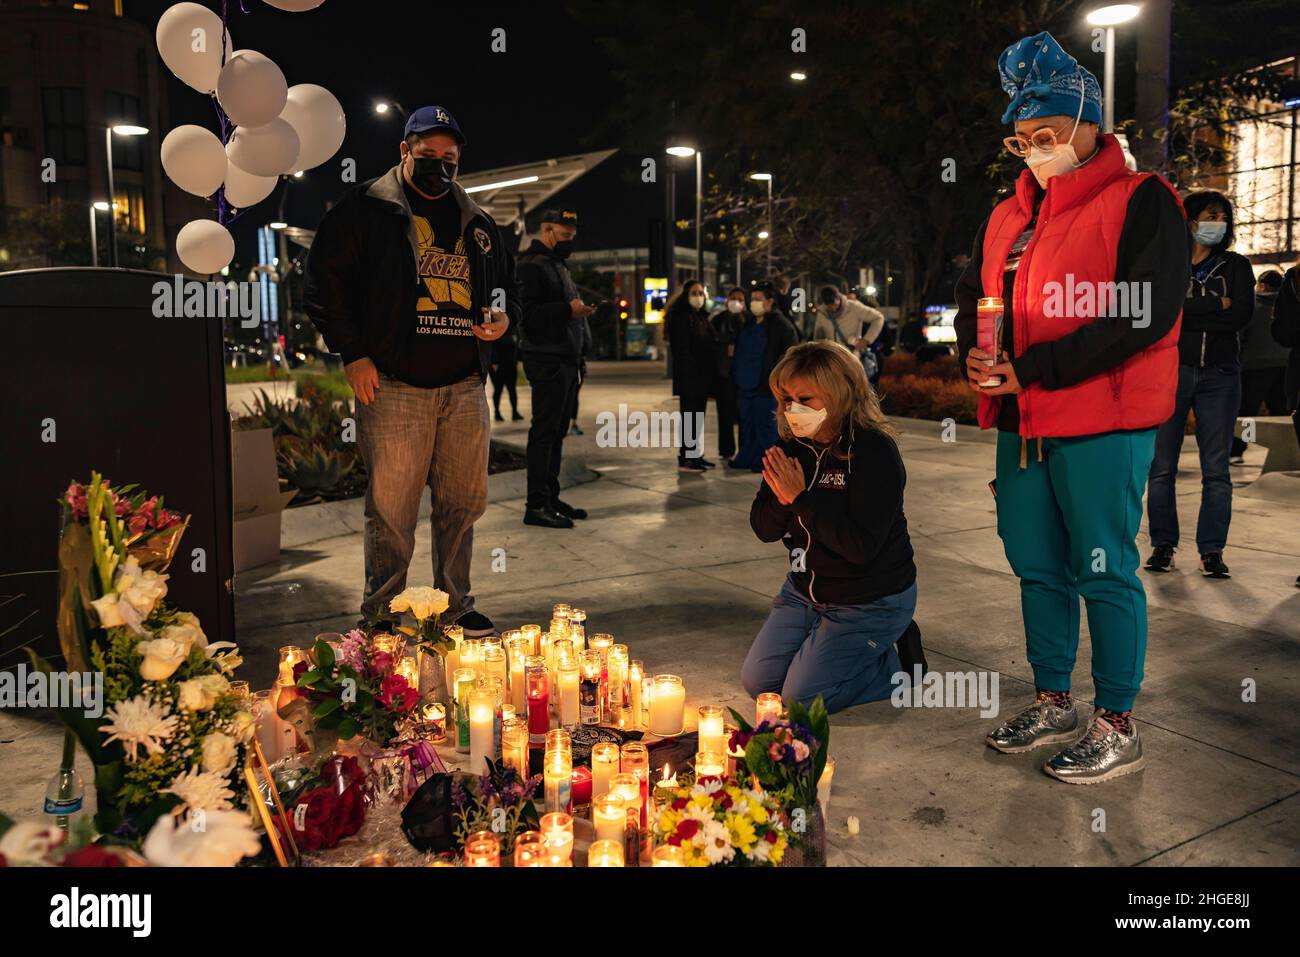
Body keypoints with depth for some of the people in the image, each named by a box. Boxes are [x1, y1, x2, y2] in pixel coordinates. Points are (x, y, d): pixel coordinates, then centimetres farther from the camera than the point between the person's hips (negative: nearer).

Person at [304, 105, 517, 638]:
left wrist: (504, 318, 5)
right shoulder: (365, 209, 4)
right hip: (395, 385, -5)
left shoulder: (477, 223, 19)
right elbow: (324, 282, 0)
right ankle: (381, 616, 12)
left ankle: (455, 608, 24)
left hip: (465, 386, 5)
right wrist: (353, 354, -8)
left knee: (463, 503, 10)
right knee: (391, 509, -2)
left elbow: (508, 284, 29)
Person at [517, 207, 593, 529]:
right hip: (547, 361, -10)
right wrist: (567, 309, -23)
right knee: (544, 431, -9)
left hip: (566, 360, 10)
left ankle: (551, 498, 19)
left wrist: (580, 309, 10)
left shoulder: (558, 265, 24)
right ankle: (536, 505, -5)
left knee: (557, 431, 12)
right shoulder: (531, 265, -7)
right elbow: (526, 312, -19)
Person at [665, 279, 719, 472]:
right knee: (689, 417, -5)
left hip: (702, 377, 8)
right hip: (689, 377, -8)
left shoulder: (702, 317, 16)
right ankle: (685, 459, 0)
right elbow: (682, 350, -16)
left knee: (698, 417, 13)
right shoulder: (681, 318, -10)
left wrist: (710, 378, 13)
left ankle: (697, 455, 21)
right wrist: (688, 376, -21)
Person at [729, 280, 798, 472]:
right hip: (745, 383, 8)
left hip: (765, 386, -8)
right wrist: (735, 372, 17)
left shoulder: (780, 324, -8)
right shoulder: (748, 323, 15)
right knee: (746, 424, 14)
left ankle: (764, 461, 5)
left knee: (765, 424, -2)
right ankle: (745, 457, 23)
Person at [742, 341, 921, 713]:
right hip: (804, 591, 7)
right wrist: (781, 498, -25)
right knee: (757, 682, 9)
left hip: (870, 601, -7)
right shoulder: (792, 448, -3)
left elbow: (861, 546, -31)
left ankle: (897, 664, 13)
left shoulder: (875, 452, -23)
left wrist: (800, 498, -28)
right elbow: (764, 529, -3)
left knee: (801, 697, -8)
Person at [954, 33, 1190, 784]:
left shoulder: (1142, 203, -7)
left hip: (1103, 426, -7)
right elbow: (974, 299, 19)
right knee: (1038, 568, 13)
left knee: (1104, 571, 0)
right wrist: (977, 357, -4)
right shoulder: (1009, 216, 15)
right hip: (1022, 426, 7)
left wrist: (1031, 370, -20)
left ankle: (1118, 727, 15)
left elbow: (1144, 315, -18)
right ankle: (1053, 705, 29)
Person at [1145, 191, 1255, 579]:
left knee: (1216, 469, 1)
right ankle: (1163, 544, 11)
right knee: (1161, 466, 1)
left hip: (1220, 375, 1)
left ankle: (1212, 550, 7)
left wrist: (1188, 314, -9)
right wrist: (1217, 305, -10)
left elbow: (1243, 314, -6)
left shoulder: (1236, 266, 11)